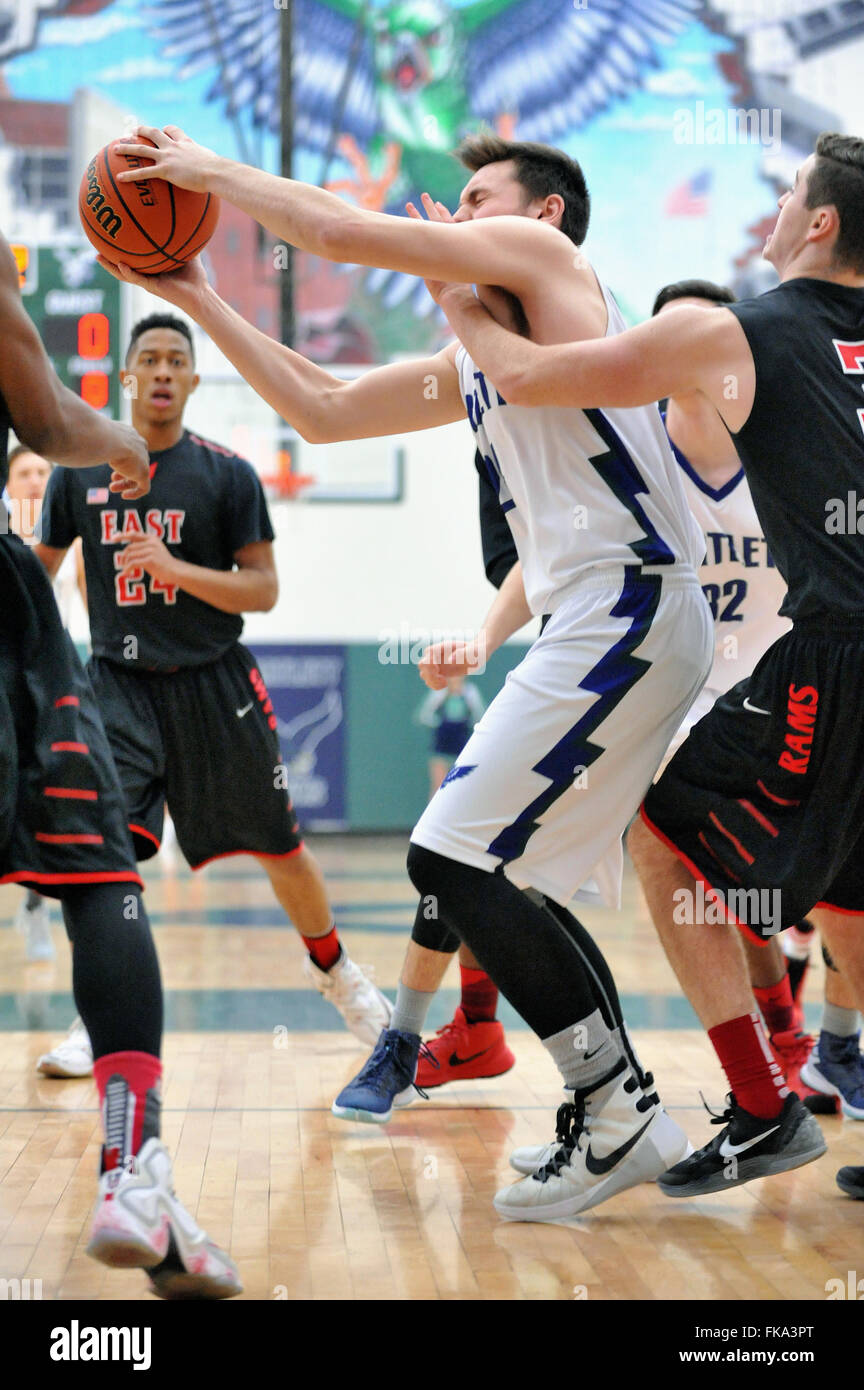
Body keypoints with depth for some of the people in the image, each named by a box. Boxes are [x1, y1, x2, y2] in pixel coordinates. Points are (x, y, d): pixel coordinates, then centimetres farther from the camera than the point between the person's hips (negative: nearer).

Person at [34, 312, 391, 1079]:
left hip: (214, 683, 0)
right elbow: (38, 572, 12)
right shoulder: (80, 472, 0)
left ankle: (333, 967, 36)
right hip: (120, 681, 0)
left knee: (280, 846, 9)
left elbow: (263, 590, -8)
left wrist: (174, 568, -23)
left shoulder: (228, 475, -5)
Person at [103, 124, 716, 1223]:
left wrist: (209, 170, 6)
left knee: (459, 859, -13)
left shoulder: (542, 251, 2)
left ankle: (620, 1113, -9)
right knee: (515, 879, 14)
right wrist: (199, 303, 26)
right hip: (599, 622, 10)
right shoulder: (466, 367, 26)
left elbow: (343, 232, -5)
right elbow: (323, 410, 29)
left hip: (632, 605, -10)